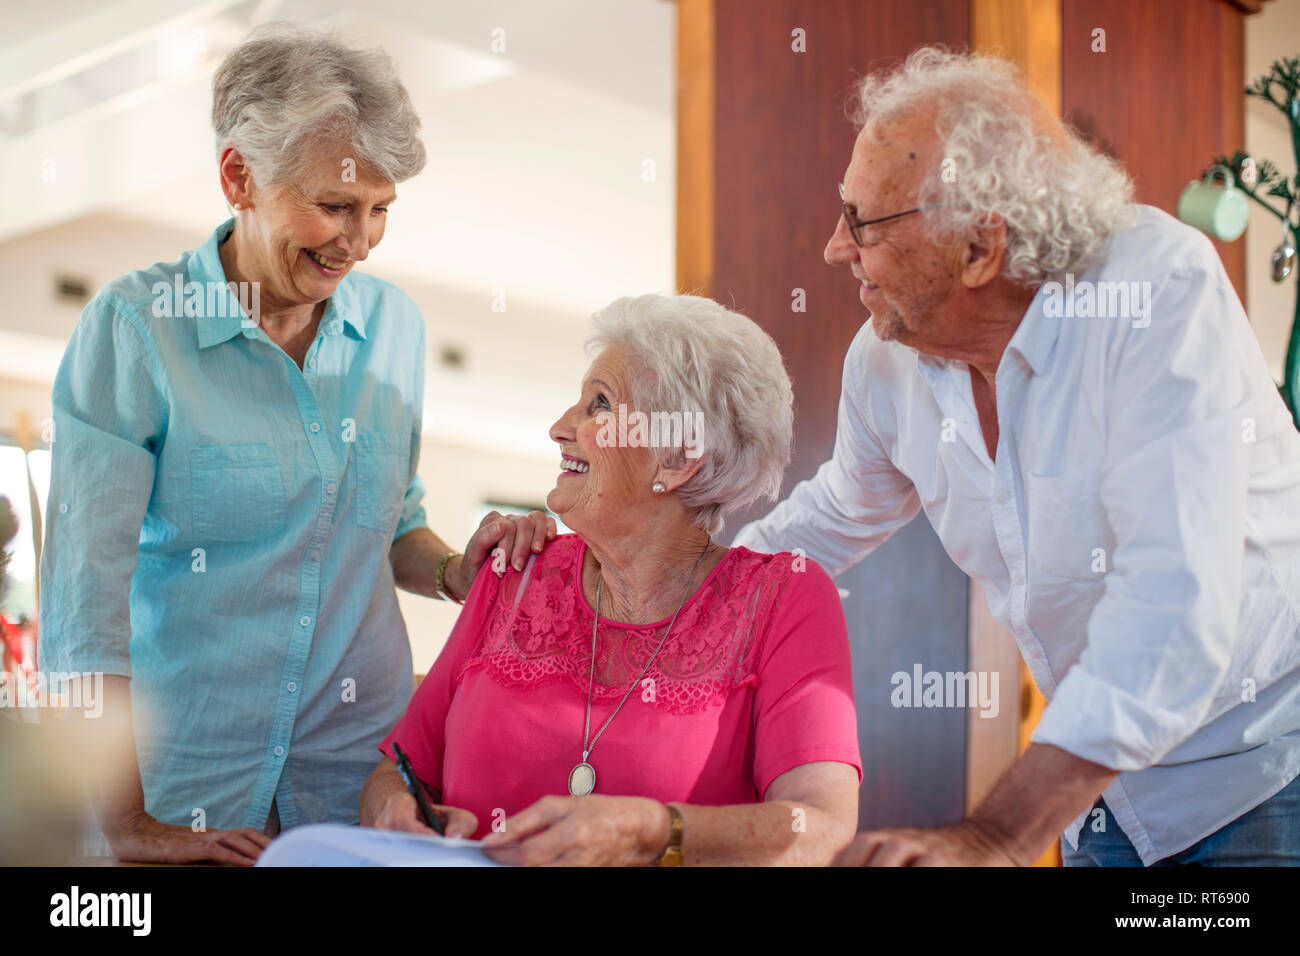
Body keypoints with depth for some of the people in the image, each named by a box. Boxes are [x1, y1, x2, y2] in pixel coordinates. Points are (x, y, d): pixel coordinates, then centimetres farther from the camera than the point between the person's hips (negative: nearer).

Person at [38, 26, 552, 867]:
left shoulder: (393, 322, 2)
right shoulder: (135, 326, -12)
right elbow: (86, 585, -16)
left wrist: (454, 572, -6)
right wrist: (127, 824, -20)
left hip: (362, 762, 4)